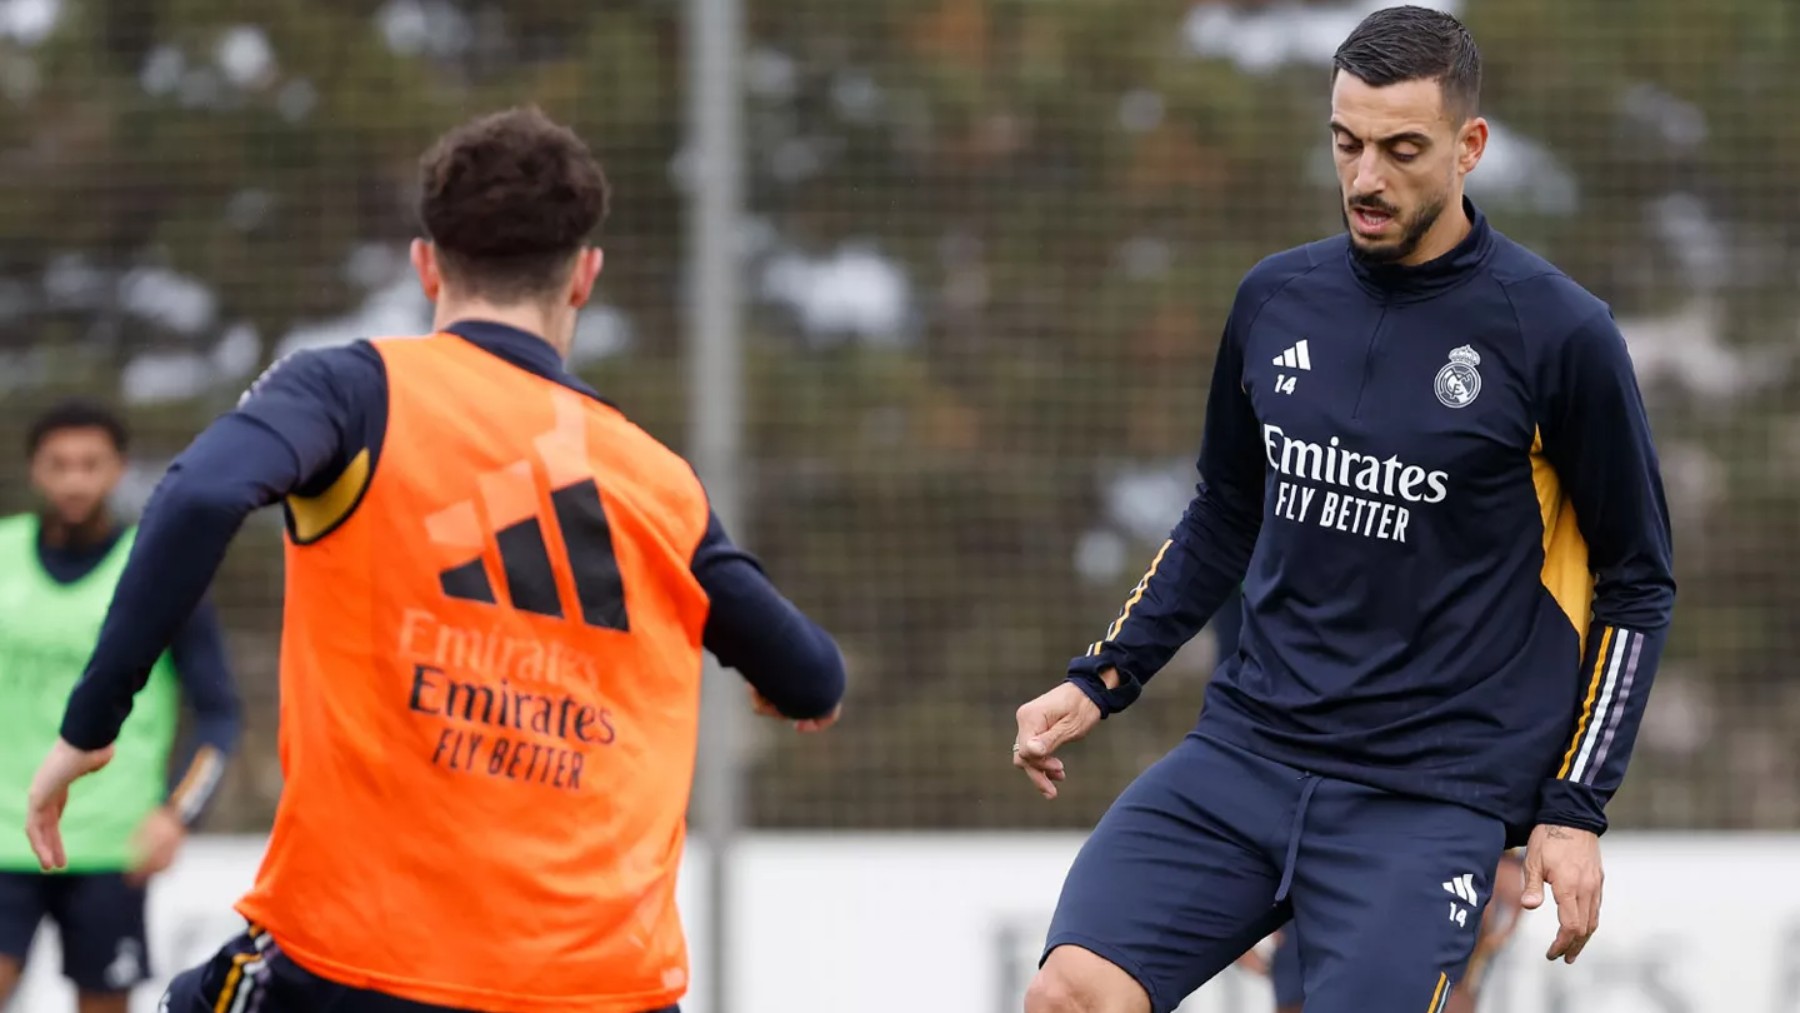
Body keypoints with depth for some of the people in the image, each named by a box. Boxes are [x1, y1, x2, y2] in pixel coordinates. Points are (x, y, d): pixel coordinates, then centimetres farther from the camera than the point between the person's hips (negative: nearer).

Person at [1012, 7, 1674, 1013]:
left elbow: (1637, 583, 3)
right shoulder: (1276, 298, 8)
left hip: (1432, 795, -4)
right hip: (1246, 746, 4)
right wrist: (1100, 682, 14)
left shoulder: (1557, 332, -5)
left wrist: (1575, 810, -2)